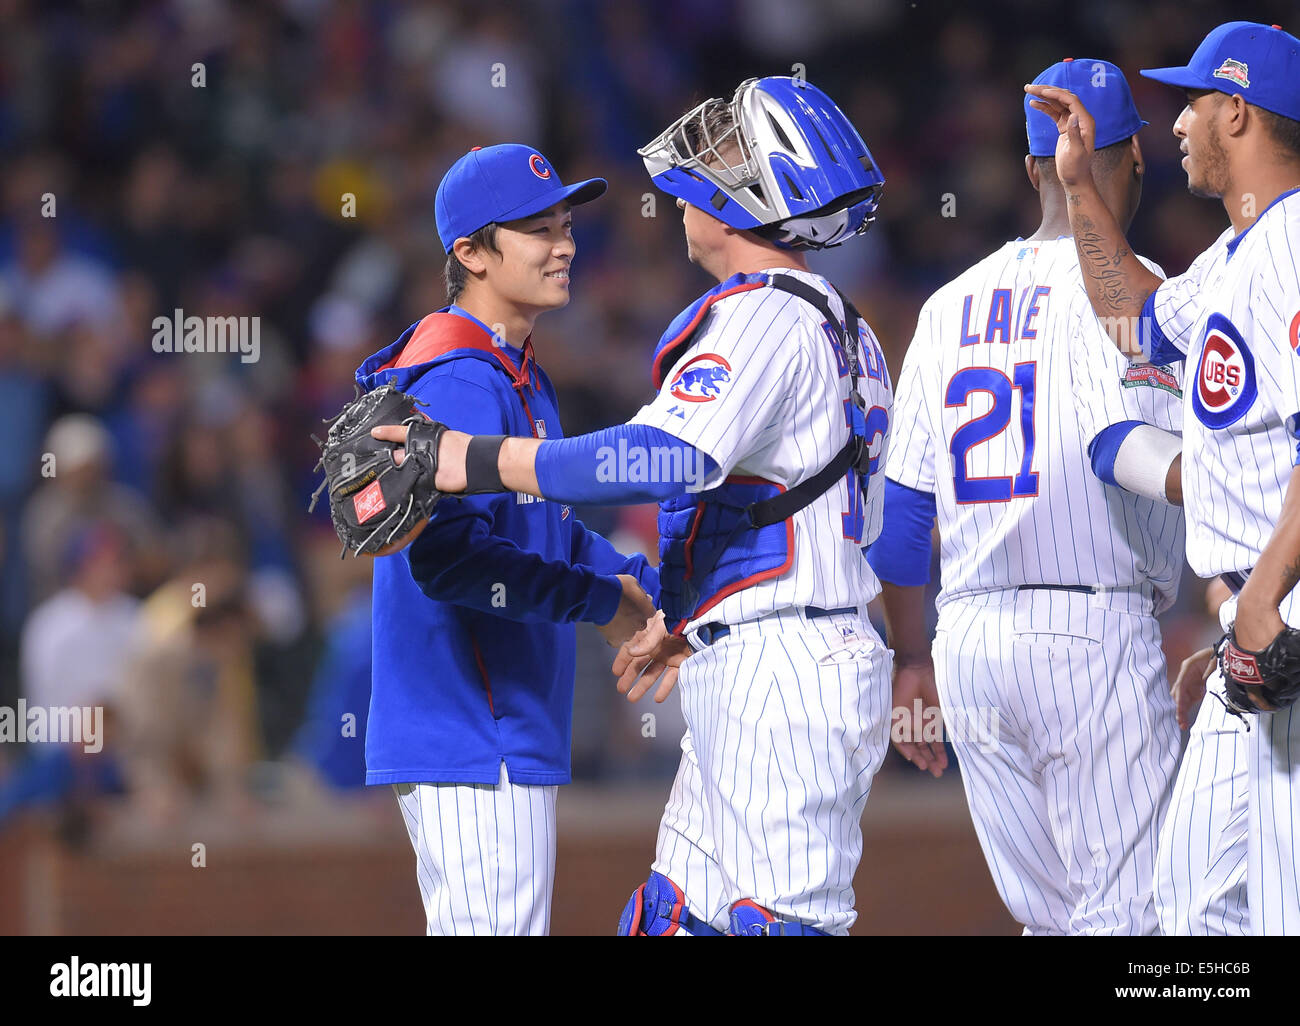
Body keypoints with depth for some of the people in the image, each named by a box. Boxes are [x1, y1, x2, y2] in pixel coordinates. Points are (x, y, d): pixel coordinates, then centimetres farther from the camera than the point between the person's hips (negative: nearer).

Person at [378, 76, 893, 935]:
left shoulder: (762, 317, -12)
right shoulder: (846, 331, 20)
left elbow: (661, 459, -27)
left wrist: (478, 461, -22)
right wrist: (689, 623, 31)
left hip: (778, 673, -10)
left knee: (785, 919, -13)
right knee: (673, 915, 12)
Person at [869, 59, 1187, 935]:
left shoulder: (952, 304, 16)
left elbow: (901, 501, 17)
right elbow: (1117, 442, -22)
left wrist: (911, 658, 25)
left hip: (969, 637, 7)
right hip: (1093, 632, -7)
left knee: (1056, 915, 13)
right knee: (1128, 912, -8)